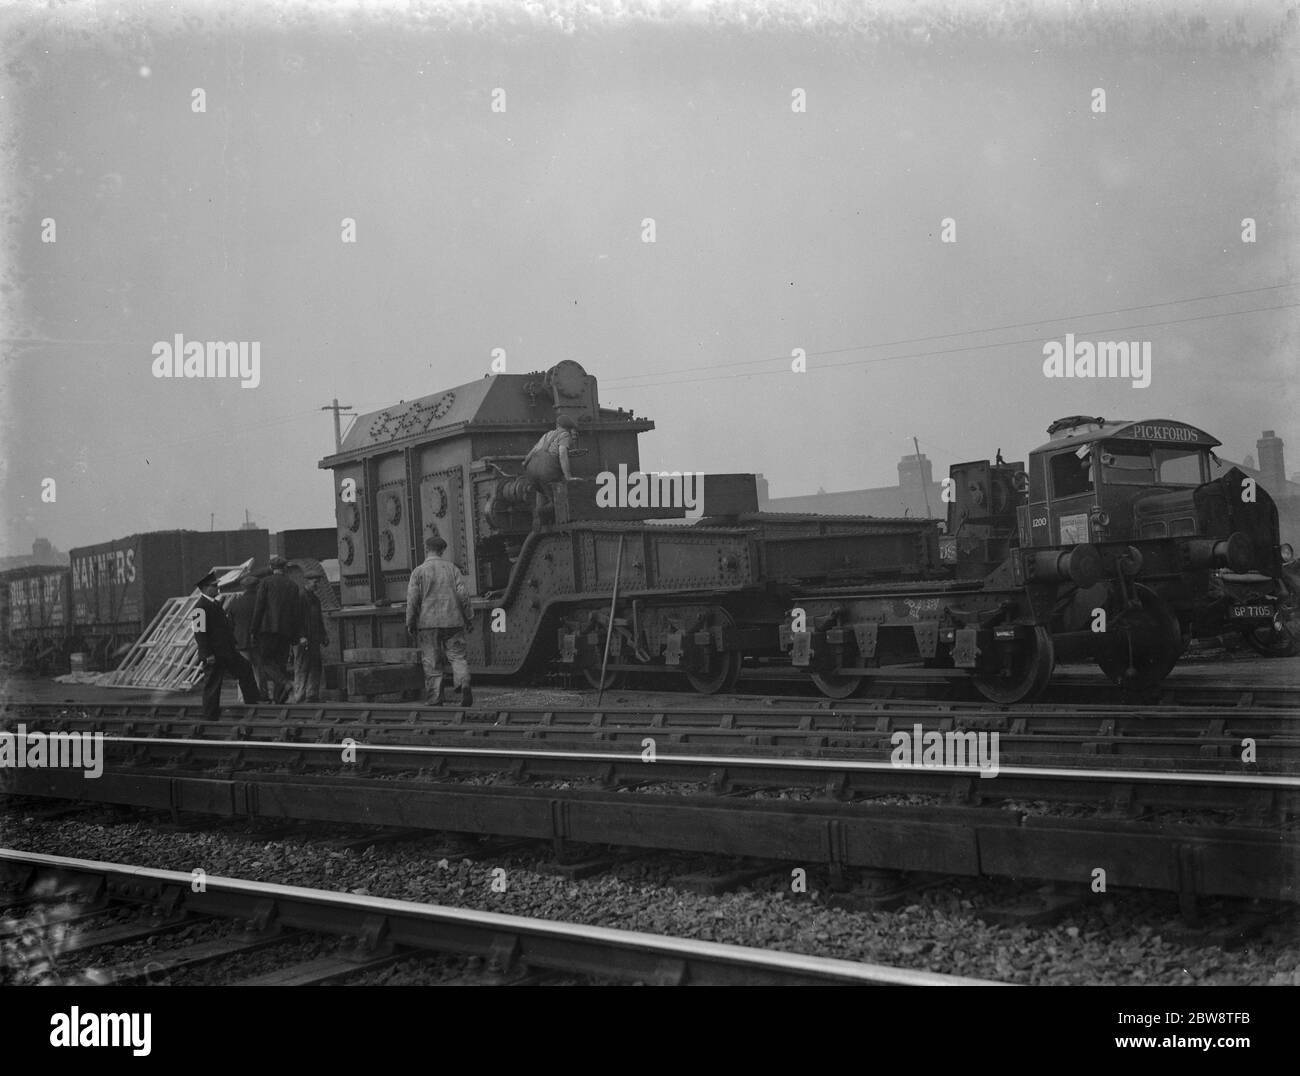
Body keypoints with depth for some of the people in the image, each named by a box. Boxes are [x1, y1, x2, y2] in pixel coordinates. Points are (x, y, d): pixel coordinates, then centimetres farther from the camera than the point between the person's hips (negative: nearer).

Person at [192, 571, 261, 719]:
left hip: (226, 651, 9)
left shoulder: (215, 604, 15)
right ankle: (210, 718, 8)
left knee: (245, 670, 11)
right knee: (212, 685, -1)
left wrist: (234, 644, 18)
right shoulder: (200, 608, -16)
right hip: (214, 655, -9)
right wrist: (208, 655, -23)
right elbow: (199, 633, -21)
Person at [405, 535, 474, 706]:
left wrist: (410, 623, 6)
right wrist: (469, 619, 8)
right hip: (453, 621, 1)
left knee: (432, 664, 4)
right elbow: (463, 595, 1)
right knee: (457, 656, 6)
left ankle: (435, 702, 4)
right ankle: (464, 684, -20)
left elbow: (412, 600, -3)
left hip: (428, 623, -1)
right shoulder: (452, 568, 5)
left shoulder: (418, 572, -1)